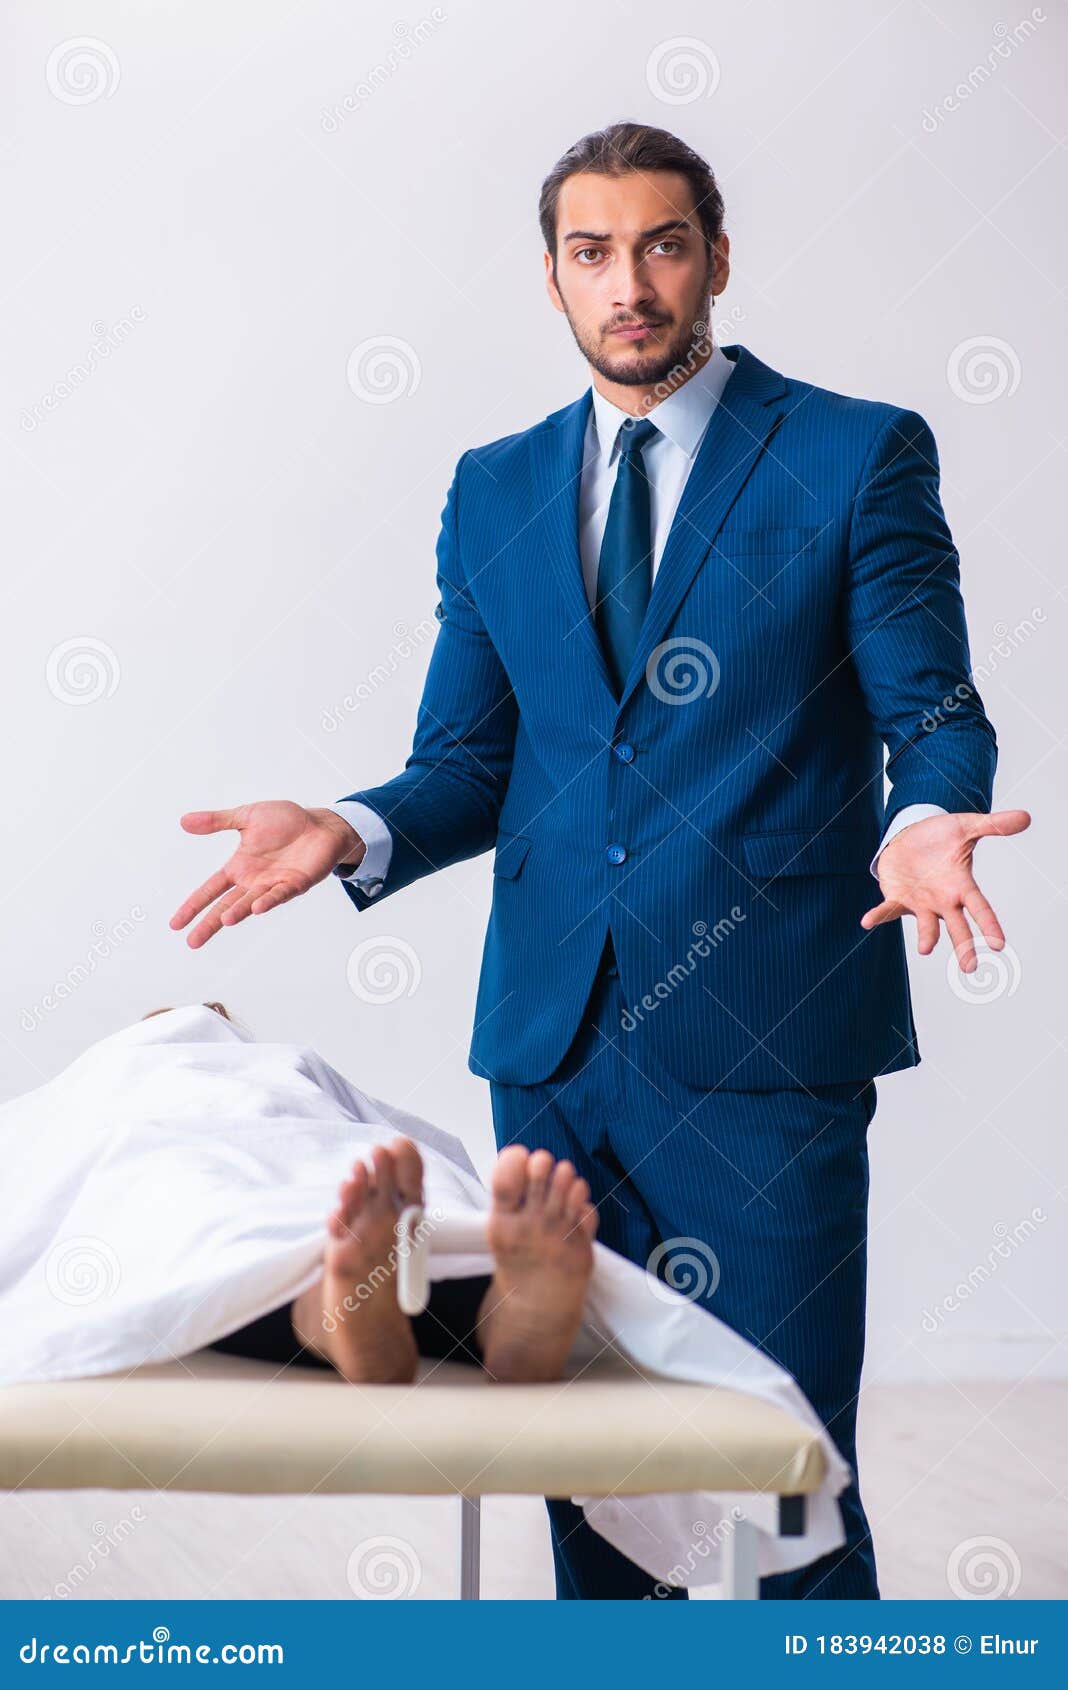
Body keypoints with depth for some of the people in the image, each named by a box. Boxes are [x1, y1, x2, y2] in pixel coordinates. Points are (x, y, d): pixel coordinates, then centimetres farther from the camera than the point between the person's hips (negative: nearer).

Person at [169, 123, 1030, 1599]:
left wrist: (924, 818, -24)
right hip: (553, 1034, 4)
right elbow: (471, 761, 13)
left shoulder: (858, 454, 1)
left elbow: (935, 714, -1)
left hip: (764, 1033, -4)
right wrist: (353, 833, -7)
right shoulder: (494, 490, 14)